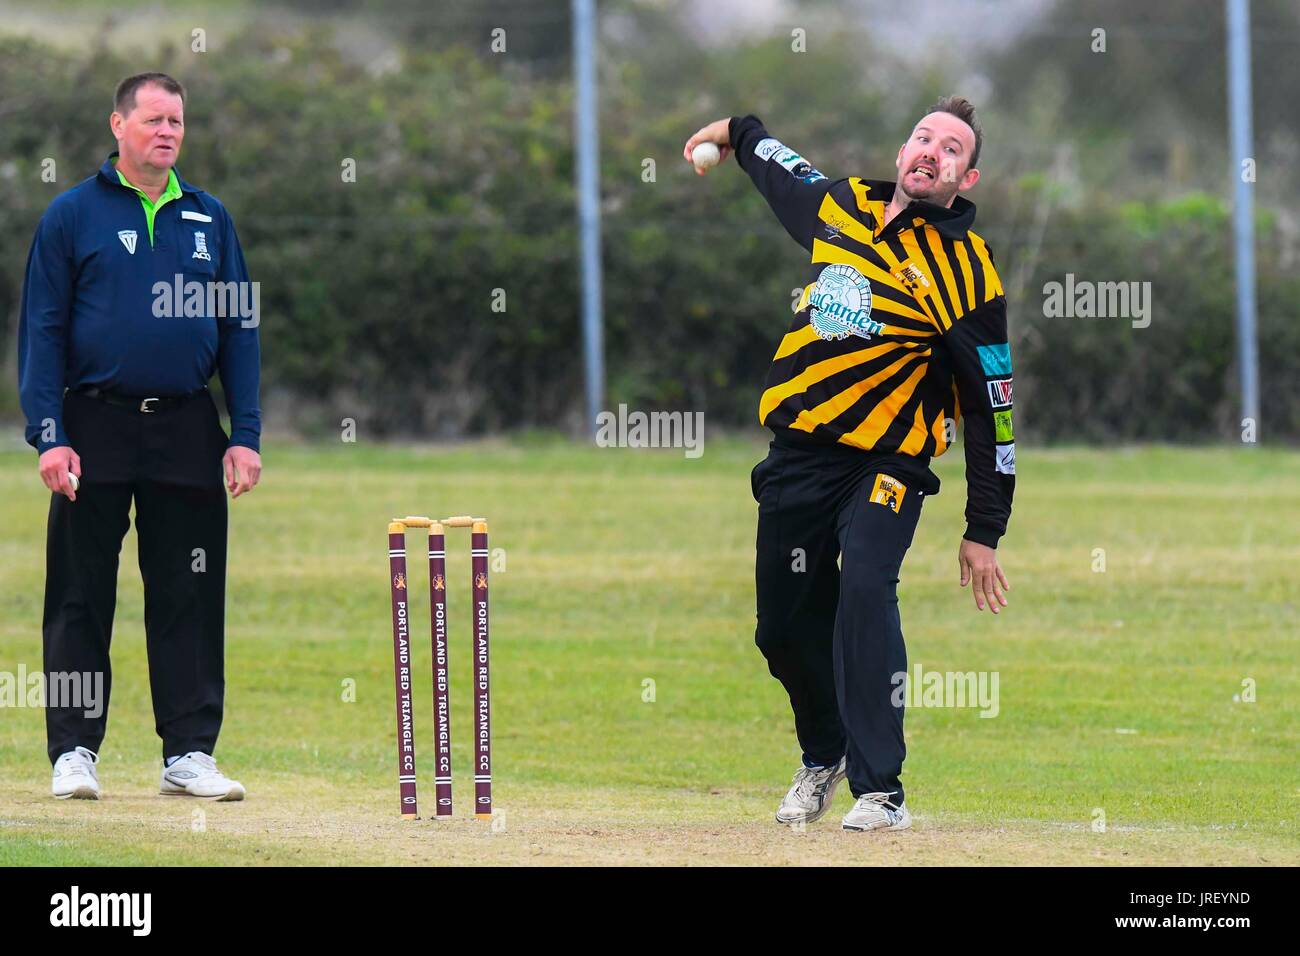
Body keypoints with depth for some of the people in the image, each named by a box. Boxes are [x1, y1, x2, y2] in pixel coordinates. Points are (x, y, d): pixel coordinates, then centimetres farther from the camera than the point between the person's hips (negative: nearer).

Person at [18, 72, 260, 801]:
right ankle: (75, 752, 5)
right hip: (96, 429, -2)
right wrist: (48, 435, -10)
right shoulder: (74, 215, 2)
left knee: (190, 599, 3)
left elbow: (240, 330, 11)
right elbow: (42, 329, 0)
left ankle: (190, 752, 7)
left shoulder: (210, 219, 11)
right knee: (81, 596, 1)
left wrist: (246, 435, 2)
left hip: (189, 433, 2)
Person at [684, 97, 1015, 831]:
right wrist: (738, 133, 47)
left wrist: (984, 534, -10)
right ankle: (824, 756, 37)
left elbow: (991, 409, -9)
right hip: (798, 453, 5)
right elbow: (784, 170, 30)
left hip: (888, 462, -5)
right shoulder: (841, 205, 4)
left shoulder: (968, 274, -11)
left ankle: (880, 789, -24)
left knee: (864, 587, -27)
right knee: (785, 622, 9)